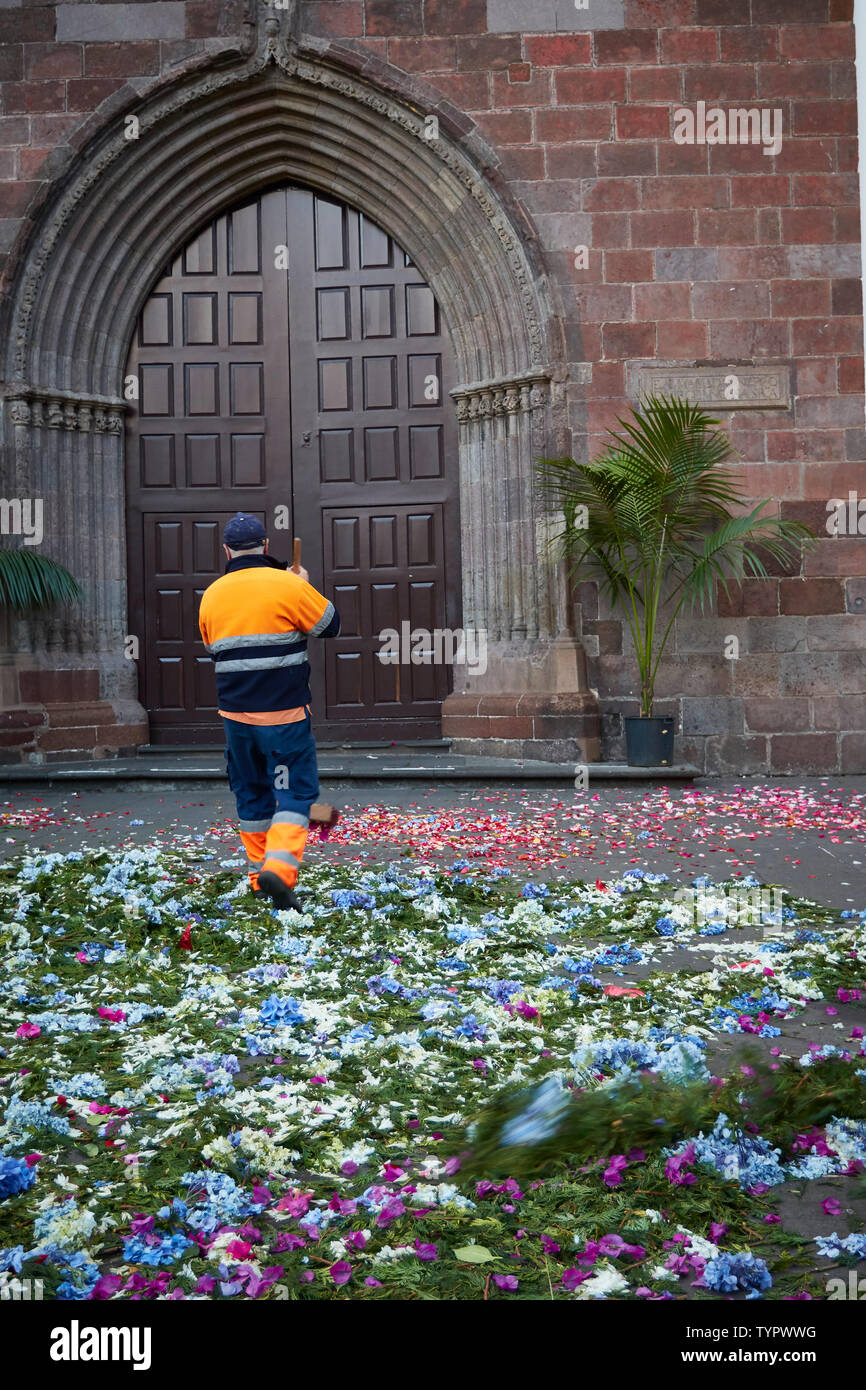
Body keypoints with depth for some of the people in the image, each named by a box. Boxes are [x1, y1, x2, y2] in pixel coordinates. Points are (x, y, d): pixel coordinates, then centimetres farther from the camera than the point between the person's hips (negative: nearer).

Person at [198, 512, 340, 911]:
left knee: (251, 793, 17)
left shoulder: (211, 596, 6)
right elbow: (330, 624, 1)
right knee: (295, 792, 1)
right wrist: (304, 587, 14)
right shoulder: (287, 585, -10)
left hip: (235, 713, 5)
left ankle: (259, 874, 23)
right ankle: (280, 868, -17)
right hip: (284, 713, -5)